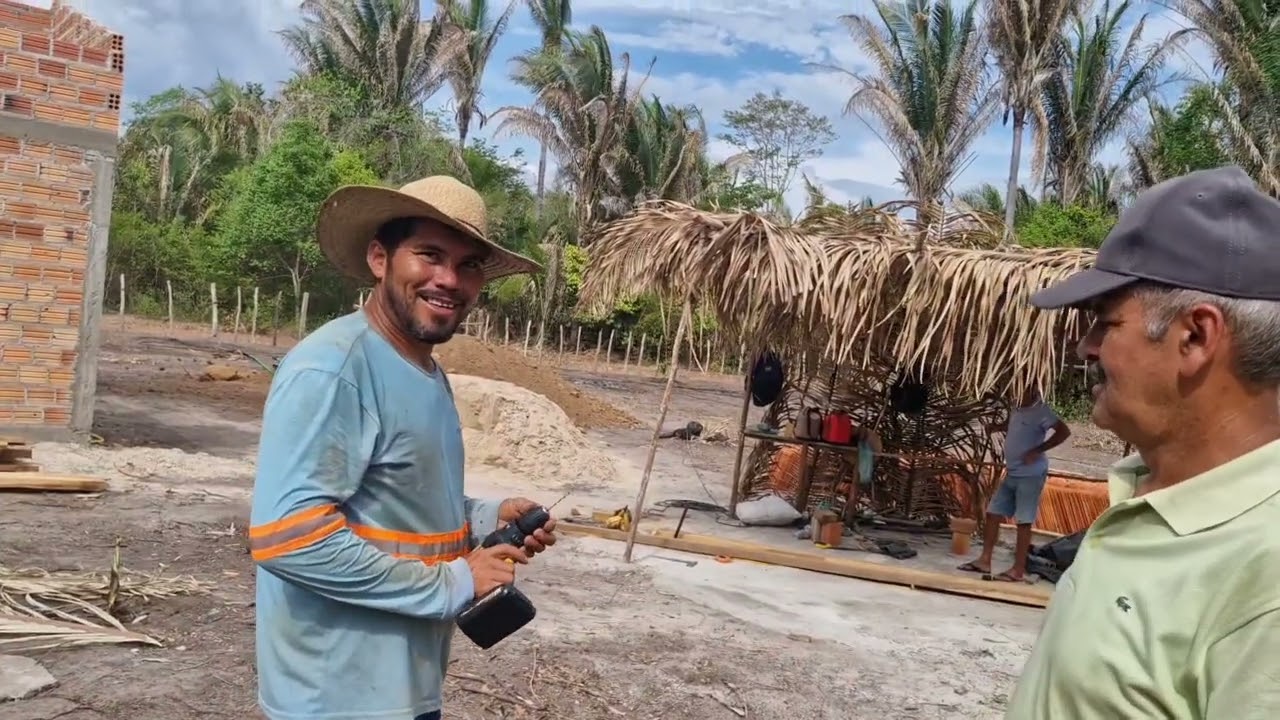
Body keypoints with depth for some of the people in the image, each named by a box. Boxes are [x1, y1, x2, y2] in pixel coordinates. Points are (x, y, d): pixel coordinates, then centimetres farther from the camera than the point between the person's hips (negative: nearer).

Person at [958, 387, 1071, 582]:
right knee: (993, 513, 9)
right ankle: (985, 560, 16)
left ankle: (1018, 570, 0)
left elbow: (1064, 431, -22)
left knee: (1024, 521, -4)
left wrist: (1037, 450, -25)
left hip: (1030, 475, -9)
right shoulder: (1017, 406, 9)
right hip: (1012, 473, 9)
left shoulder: (1041, 410, -15)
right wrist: (995, 428, 7)